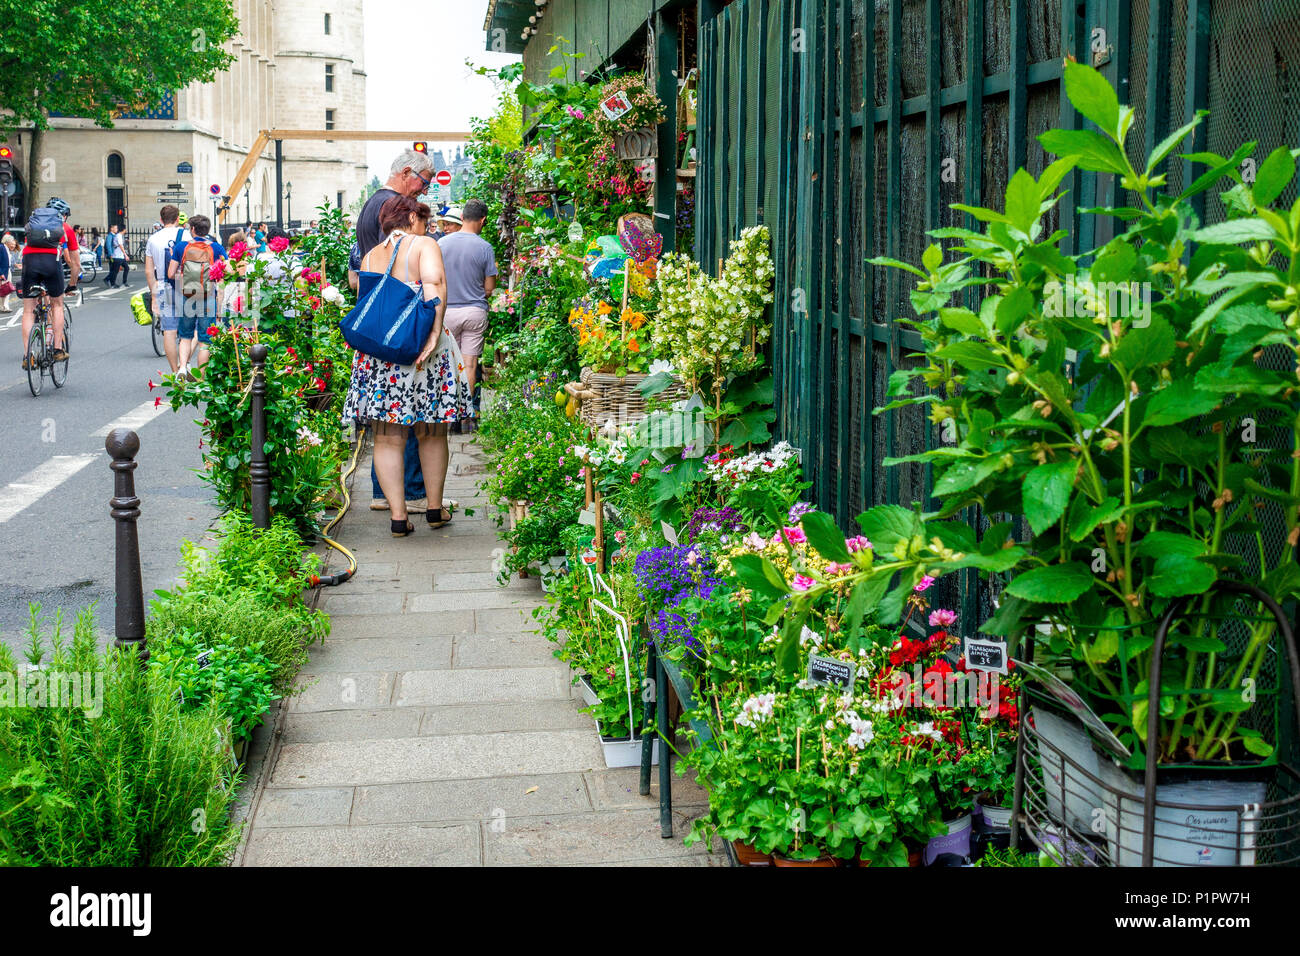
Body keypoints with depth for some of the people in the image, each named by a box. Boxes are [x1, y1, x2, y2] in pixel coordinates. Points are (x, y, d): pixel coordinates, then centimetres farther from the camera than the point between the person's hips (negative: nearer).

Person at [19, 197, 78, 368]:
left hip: (29, 259, 2)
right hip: (51, 260, -2)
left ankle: (27, 356, 4)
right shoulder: (66, 228, 24)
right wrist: (71, 285, 42)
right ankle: (58, 350, 16)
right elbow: (76, 265, 28)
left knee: (28, 311, 8)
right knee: (57, 305, 19)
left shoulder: (33, 221, 32)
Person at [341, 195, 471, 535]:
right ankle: (435, 509, 21)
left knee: (388, 438, 5)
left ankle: (398, 516, 3)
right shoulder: (424, 245, -1)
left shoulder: (369, 257, 13)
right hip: (422, 351, -3)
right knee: (431, 433, 12)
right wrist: (435, 332, -21)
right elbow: (434, 283, -18)